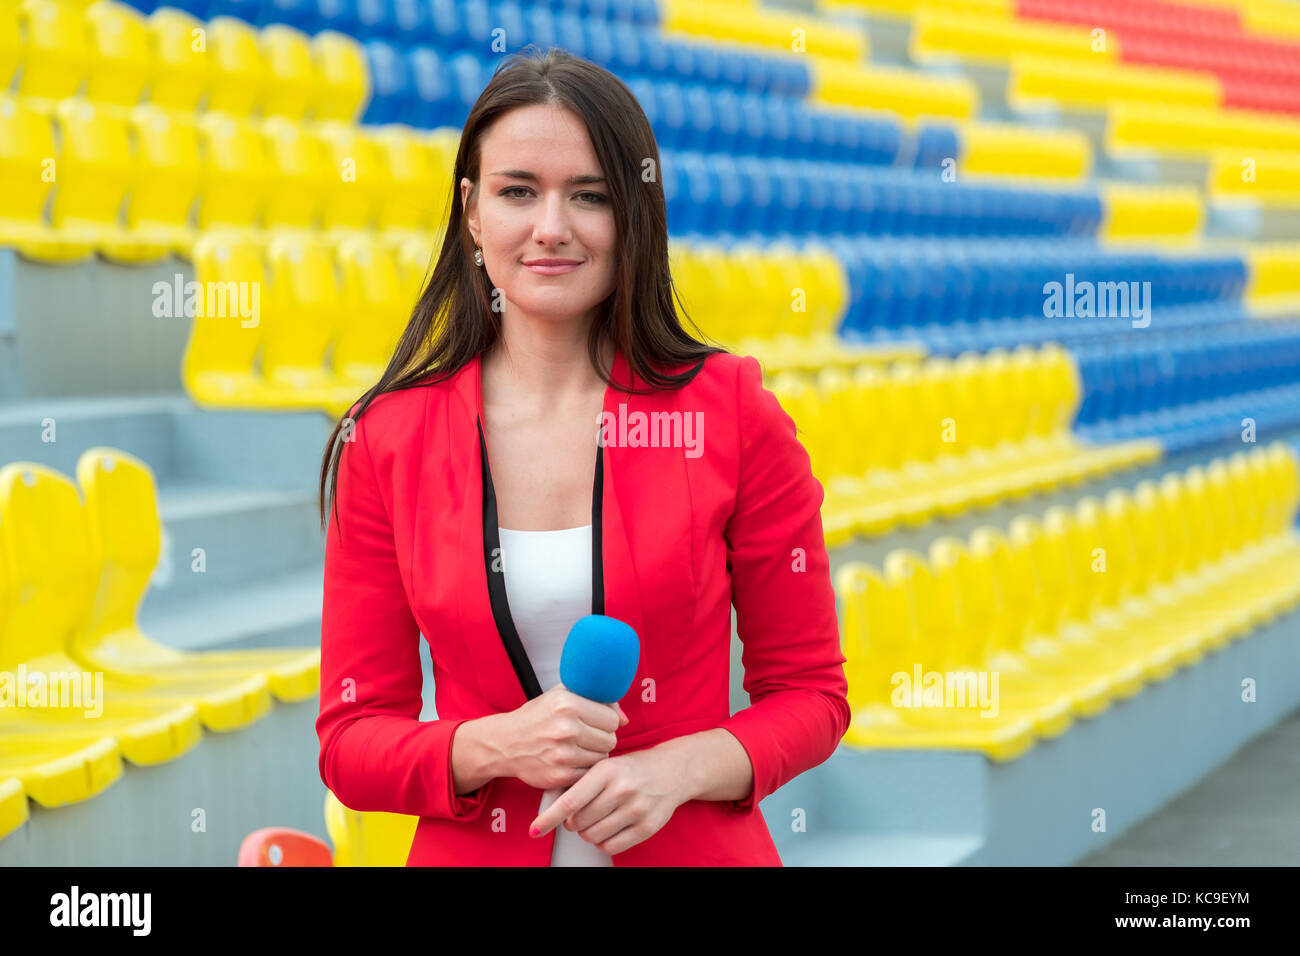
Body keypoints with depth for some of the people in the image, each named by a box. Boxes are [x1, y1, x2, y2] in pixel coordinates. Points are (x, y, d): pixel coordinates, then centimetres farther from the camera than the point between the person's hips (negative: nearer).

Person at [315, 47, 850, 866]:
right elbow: (353, 741, -2)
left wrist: (679, 768, -18)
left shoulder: (732, 413, -7)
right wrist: (495, 747, -20)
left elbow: (810, 693, -2)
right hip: (478, 852, 1)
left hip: (693, 850, 0)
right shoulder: (387, 441, -5)